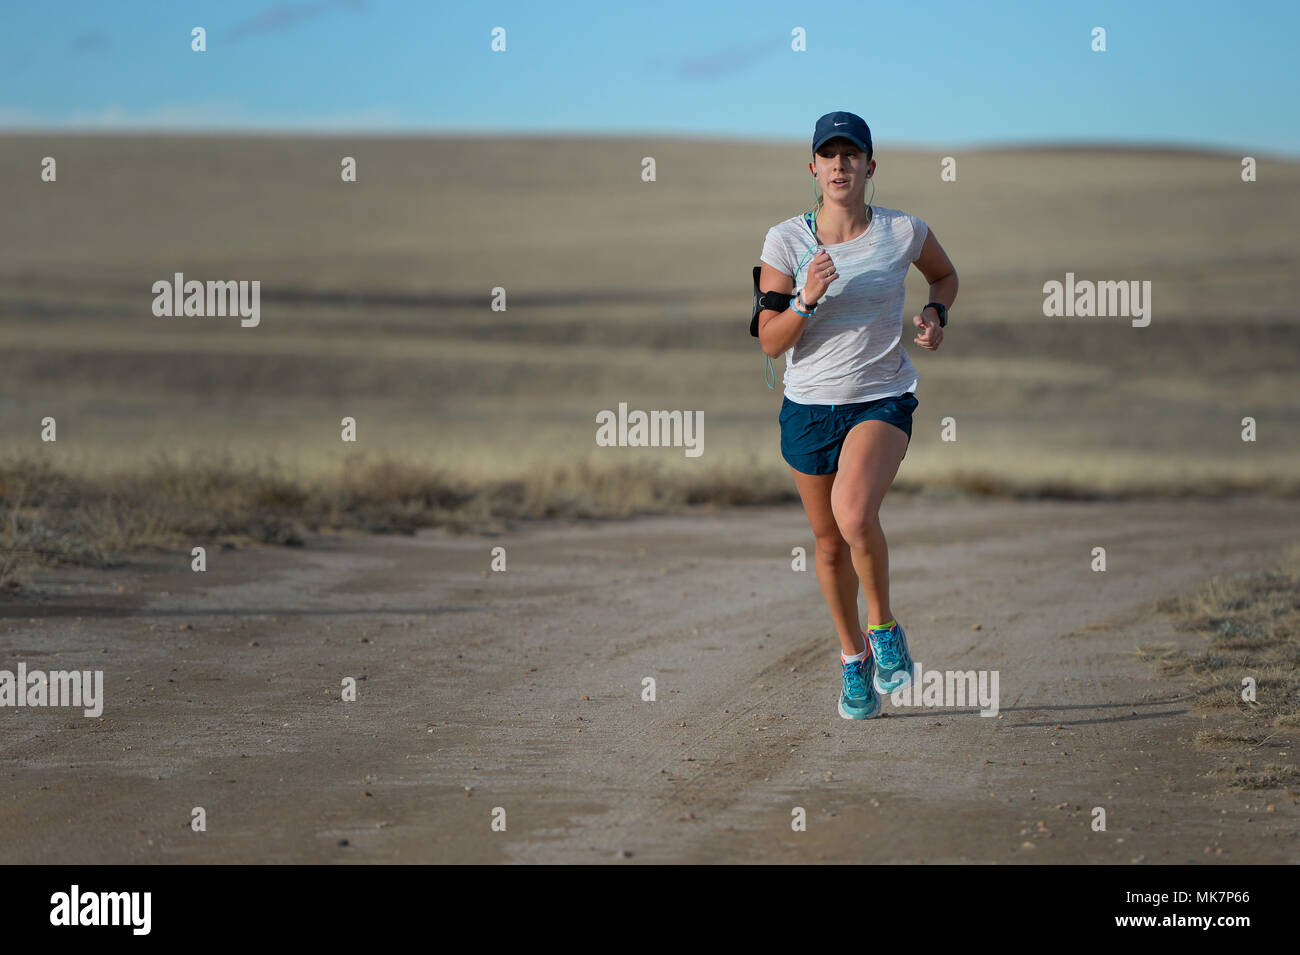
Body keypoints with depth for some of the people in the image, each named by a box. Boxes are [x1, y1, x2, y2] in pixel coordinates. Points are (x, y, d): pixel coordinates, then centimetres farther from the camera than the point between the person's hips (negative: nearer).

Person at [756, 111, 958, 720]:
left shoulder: (904, 233, -4)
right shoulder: (786, 240, -6)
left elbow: (944, 274, 19)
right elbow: (770, 343, -7)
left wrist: (936, 315, -1)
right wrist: (806, 300, -24)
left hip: (883, 401, -2)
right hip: (809, 407, 2)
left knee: (854, 515, -28)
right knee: (828, 541, 11)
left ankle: (883, 626, -3)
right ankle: (853, 657, 34)